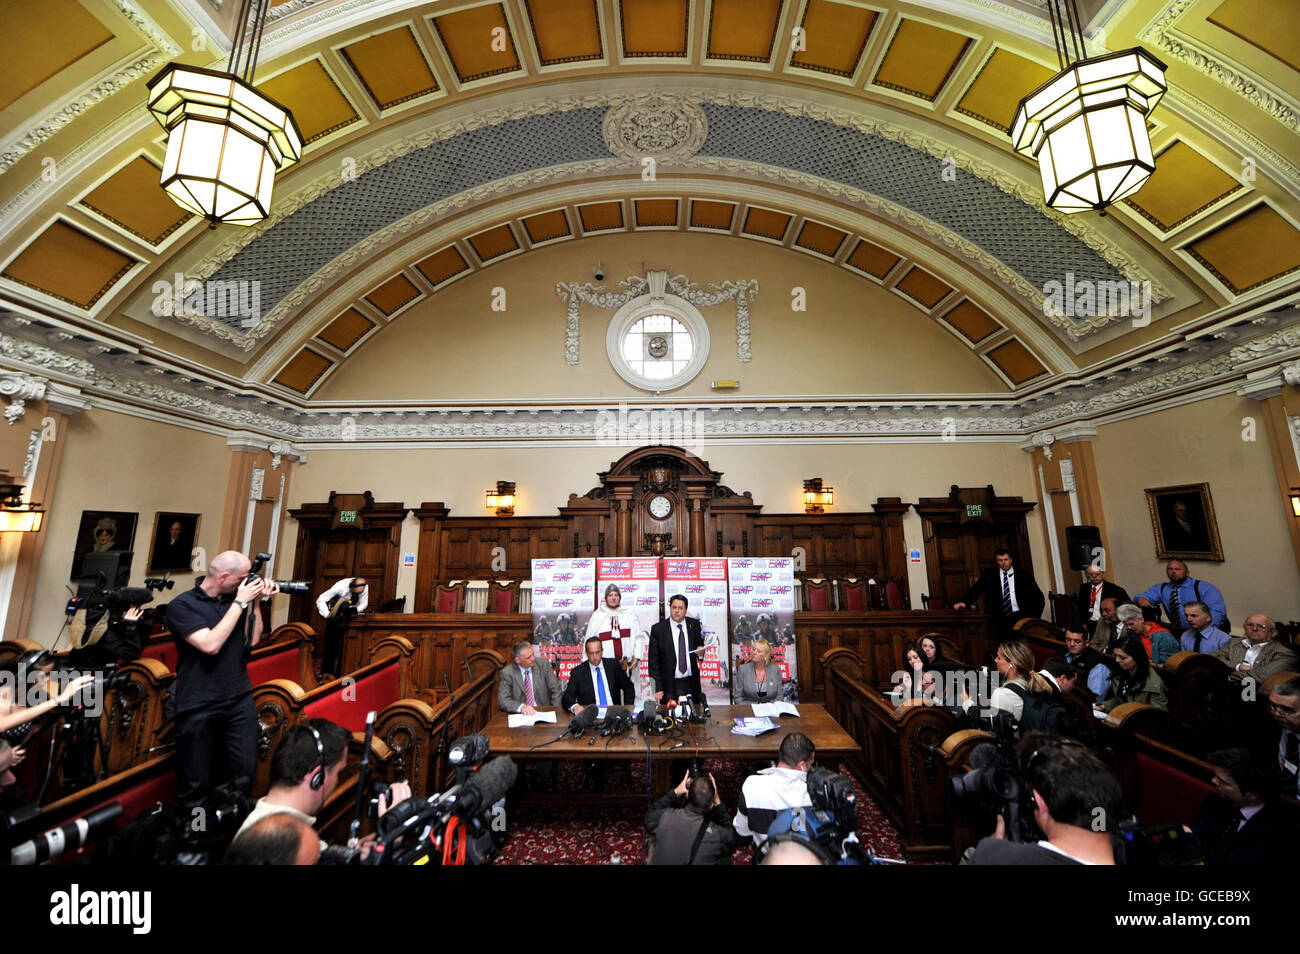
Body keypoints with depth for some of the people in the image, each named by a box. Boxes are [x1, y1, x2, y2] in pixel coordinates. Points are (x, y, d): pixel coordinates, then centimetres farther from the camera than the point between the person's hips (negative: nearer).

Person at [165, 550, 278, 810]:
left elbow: (253, 639, 6)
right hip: (199, 707, -4)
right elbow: (210, 644, -21)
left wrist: (255, 601, -3)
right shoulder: (182, 605, -9)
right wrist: (240, 602, -17)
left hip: (240, 700, 4)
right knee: (196, 783, 9)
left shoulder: (234, 597, 5)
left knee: (244, 774, 9)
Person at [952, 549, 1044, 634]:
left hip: (1021, 615, 1)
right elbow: (977, 588, -3)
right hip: (1001, 618, -1)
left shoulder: (1024, 575, 11)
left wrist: (1035, 617, -2)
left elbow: (1038, 596, 10)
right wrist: (964, 601, -21)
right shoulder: (990, 574, 9)